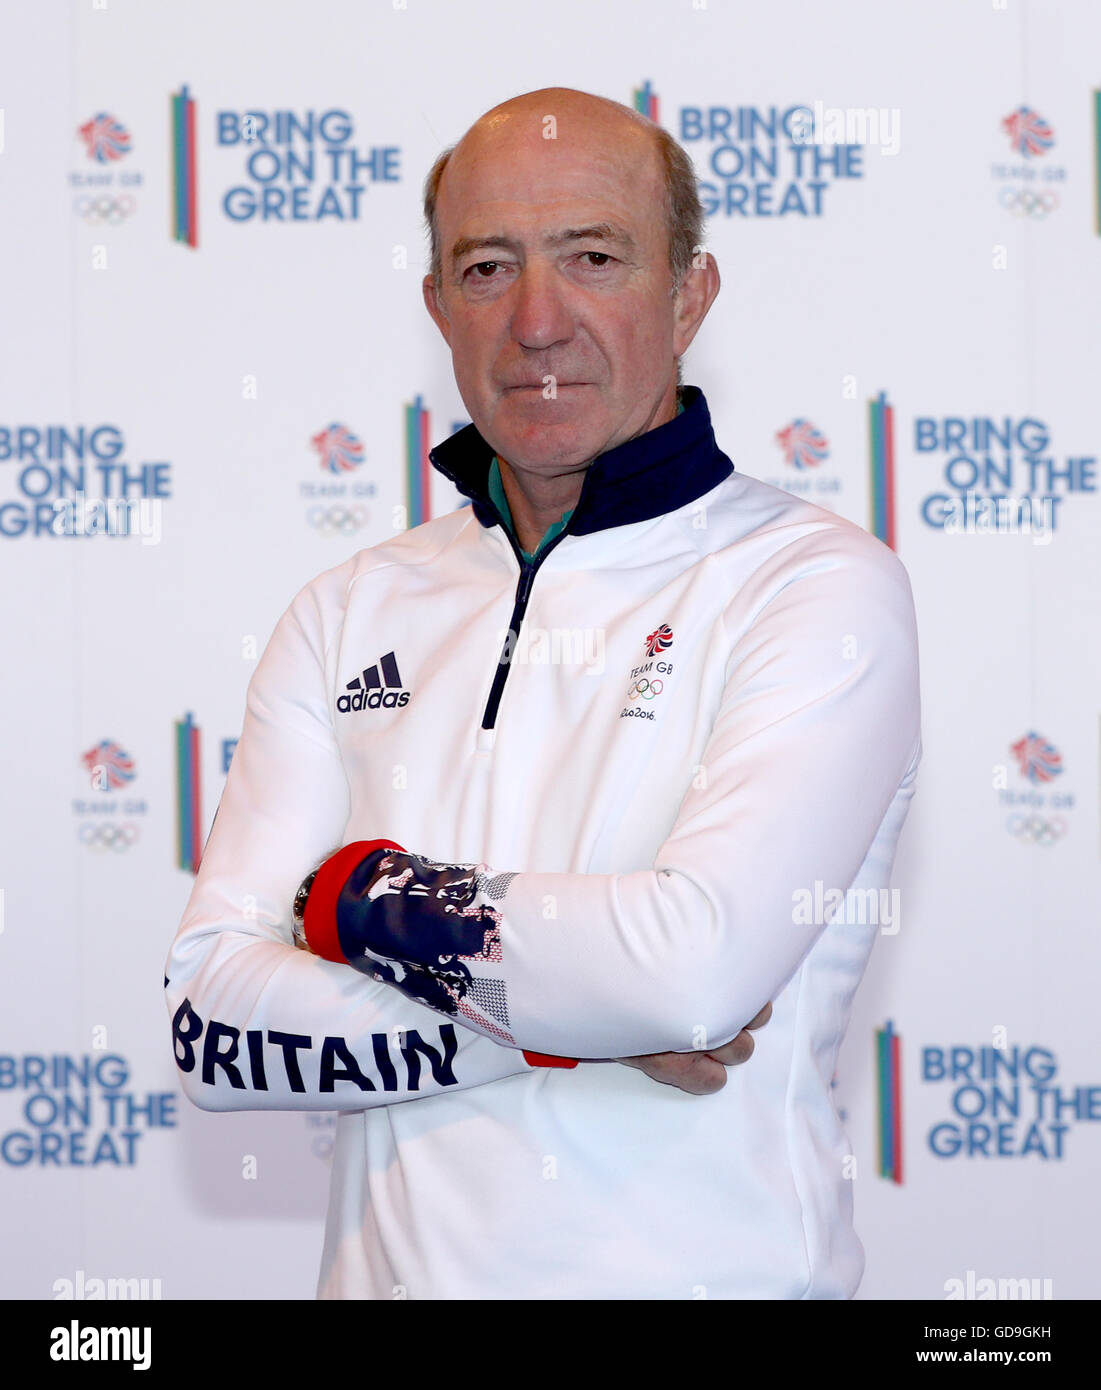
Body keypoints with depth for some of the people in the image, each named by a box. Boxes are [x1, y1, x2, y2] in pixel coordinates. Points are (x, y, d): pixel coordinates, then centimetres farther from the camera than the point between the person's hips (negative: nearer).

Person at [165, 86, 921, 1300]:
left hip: (709, 1270, -3)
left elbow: (700, 964, -23)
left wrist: (363, 896, -10)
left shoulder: (821, 584, -8)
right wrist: (566, 1030, -15)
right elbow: (209, 1020, -5)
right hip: (394, 1266, 3)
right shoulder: (351, 615, 4)